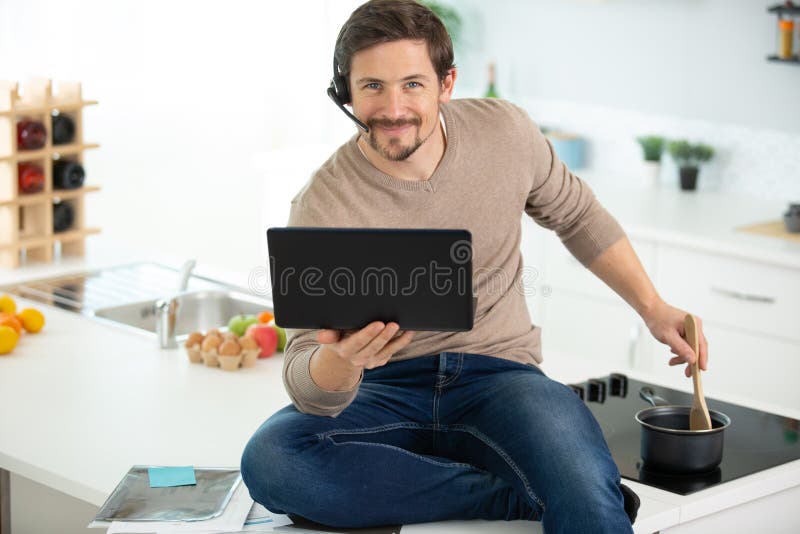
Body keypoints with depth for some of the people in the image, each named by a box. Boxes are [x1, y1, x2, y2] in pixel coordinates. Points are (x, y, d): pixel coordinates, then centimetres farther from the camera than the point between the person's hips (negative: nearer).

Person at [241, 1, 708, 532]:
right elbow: (312, 394, -18)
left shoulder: (505, 131, -5)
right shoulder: (322, 206, -13)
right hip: (383, 389, 3)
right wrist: (340, 359, -41)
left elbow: (576, 215, 18)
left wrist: (653, 308, 13)